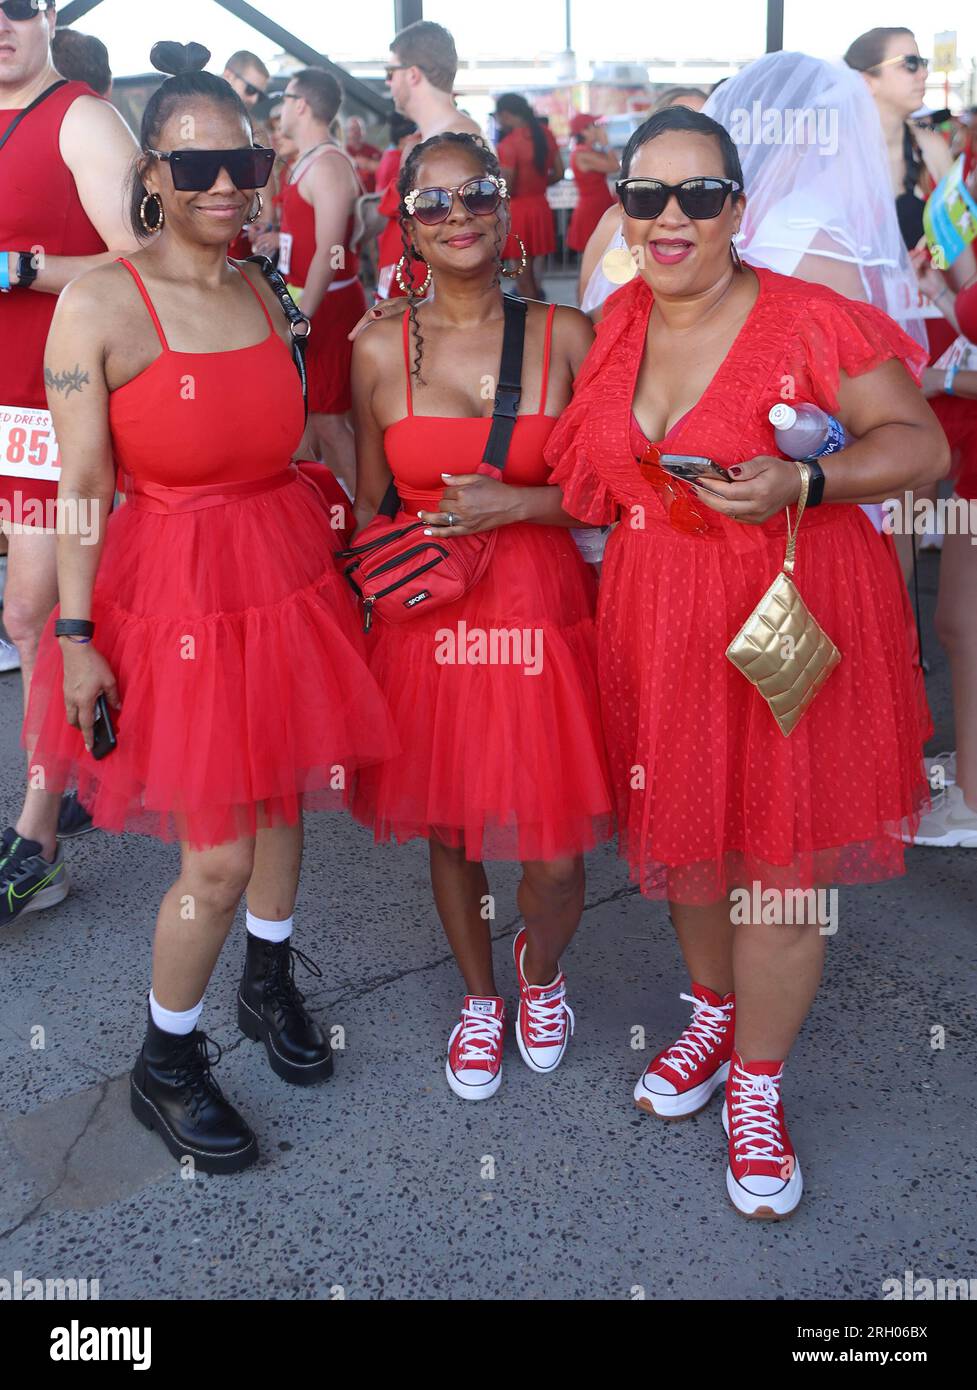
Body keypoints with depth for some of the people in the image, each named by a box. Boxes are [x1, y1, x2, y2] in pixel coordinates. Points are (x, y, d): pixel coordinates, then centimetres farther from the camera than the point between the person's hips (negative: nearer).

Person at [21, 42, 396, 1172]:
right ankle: (164, 1067, 23)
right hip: (172, 591, -6)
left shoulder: (260, 292, 6)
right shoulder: (98, 302, -11)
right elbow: (82, 485, -12)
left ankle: (269, 986, 43)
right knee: (217, 857, -1)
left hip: (285, 576, 6)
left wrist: (327, 557, 13)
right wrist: (76, 635, -14)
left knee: (284, 794, 18)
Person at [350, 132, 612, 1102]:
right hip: (425, 616, 1)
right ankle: (479, 995, 42)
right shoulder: (380, 349, 0)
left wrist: (518, 503, -14)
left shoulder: (563, 336, -2)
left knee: (555, 855, 0)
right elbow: (368, 503, 10)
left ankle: (539, 966, 38)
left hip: (541, 610, -1)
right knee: (447, 829, 13)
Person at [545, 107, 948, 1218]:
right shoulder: (617, 322, 7)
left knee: (774, 852, 3)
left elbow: (921, 443, -9)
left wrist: (801, 483, -23)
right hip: (654, 622, 5)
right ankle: (712, 1012, 43)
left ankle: (756, 1085, 24)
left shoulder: (810, 322, -11)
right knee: (681, 829, 16)